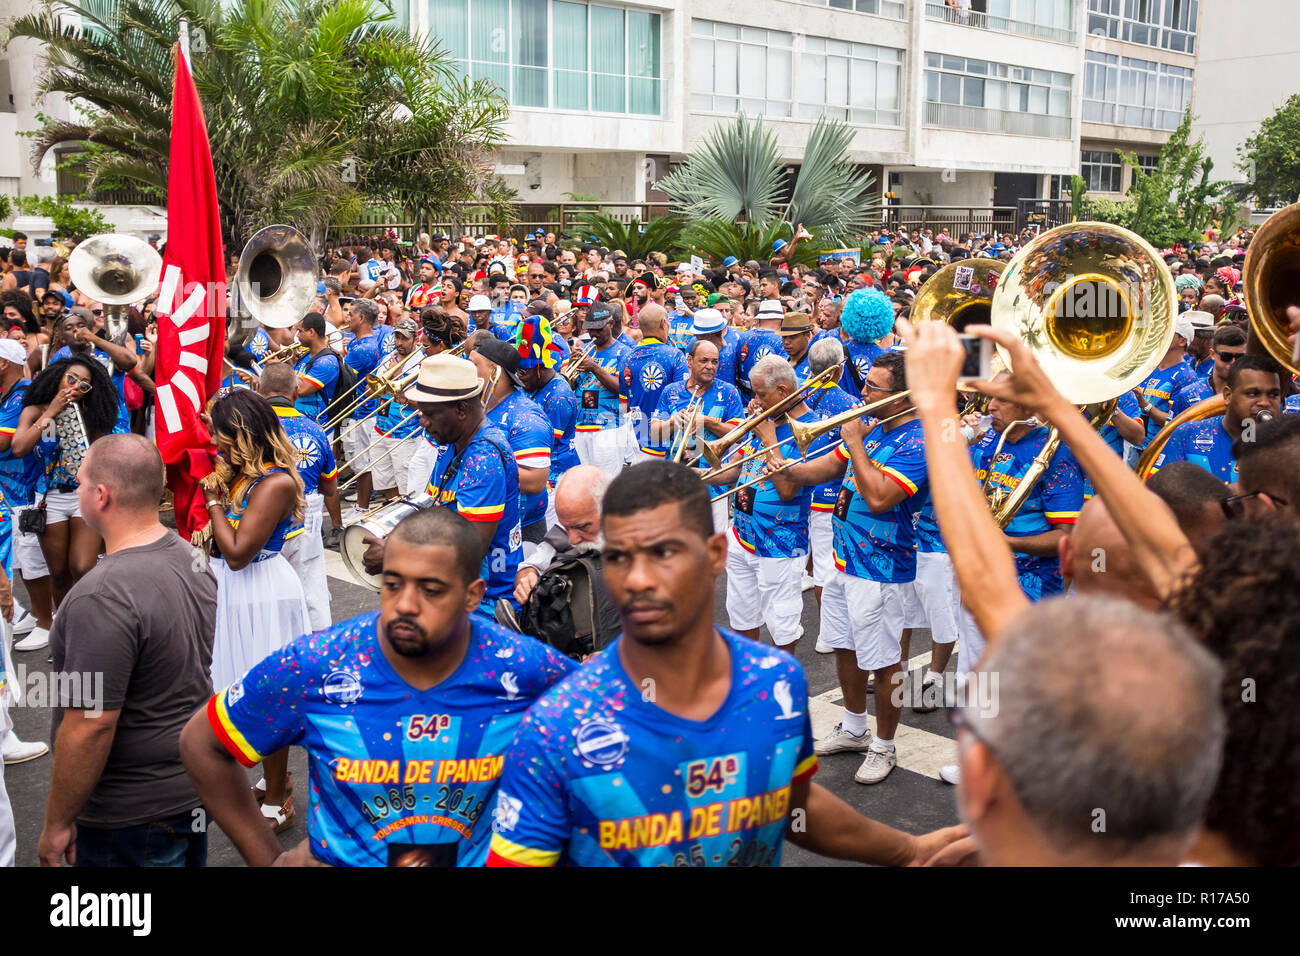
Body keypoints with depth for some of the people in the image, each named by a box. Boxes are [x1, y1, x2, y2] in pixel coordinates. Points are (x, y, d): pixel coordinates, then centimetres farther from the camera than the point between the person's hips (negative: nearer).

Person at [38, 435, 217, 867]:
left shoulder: (104, 598, -27)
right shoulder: (192, 559, 0)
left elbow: (91, 727, -26)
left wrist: (57, 823, -13)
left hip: (134, 815, -8)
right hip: (197, 784, 8)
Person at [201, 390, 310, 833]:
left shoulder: (275, 483, -20)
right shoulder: (238, 473, 7)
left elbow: (237, 552, -22)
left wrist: (214, 500, -14)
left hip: (262, 594, -9)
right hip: (235, 590, 9)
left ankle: (277, 805, 13)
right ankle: (275, 779, 33)